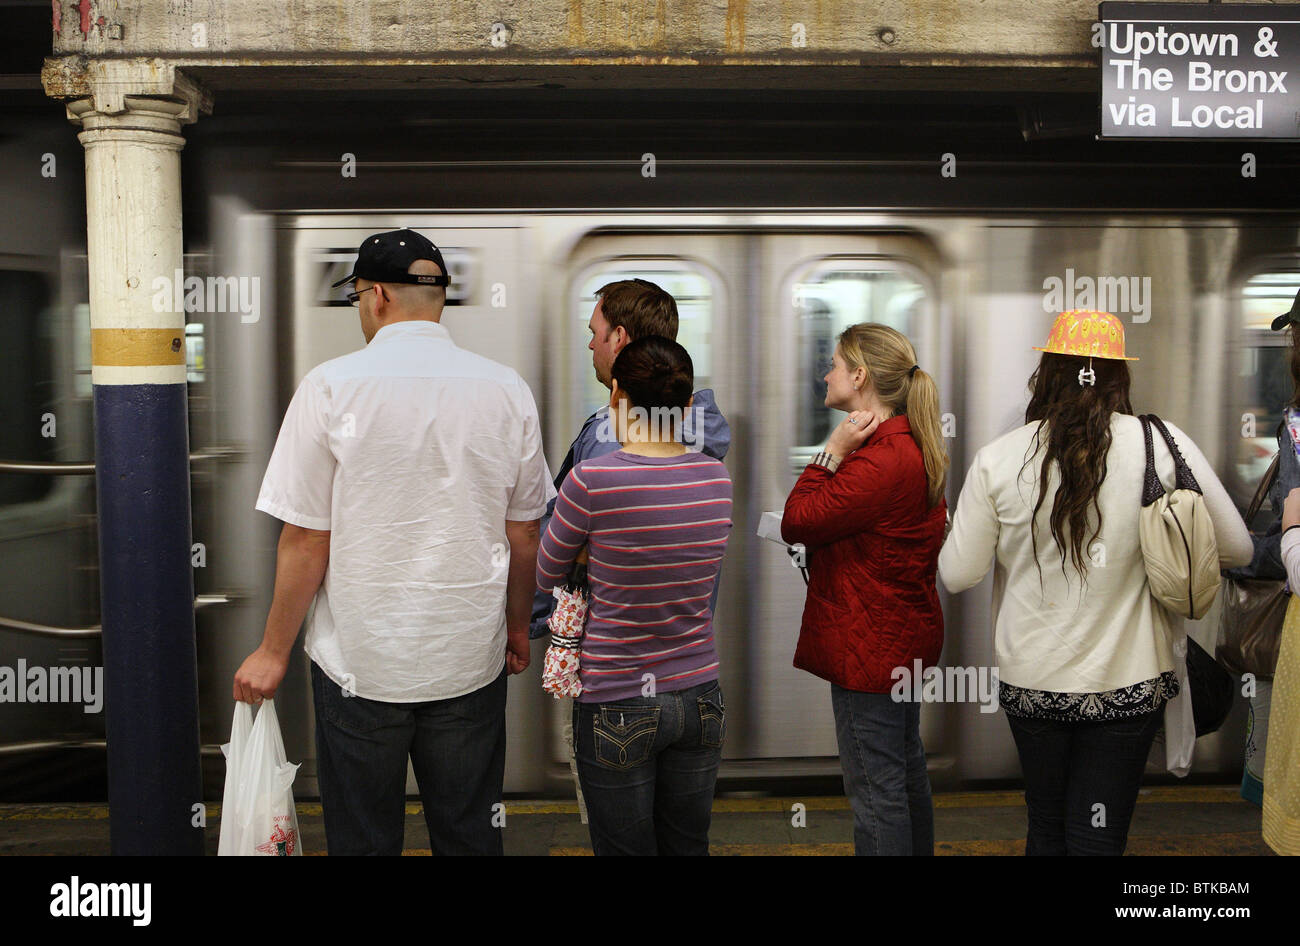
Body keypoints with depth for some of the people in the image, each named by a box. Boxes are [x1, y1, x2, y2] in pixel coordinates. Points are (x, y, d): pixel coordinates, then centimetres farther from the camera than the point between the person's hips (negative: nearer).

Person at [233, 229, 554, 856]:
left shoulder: (332, 387, -10)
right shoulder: (507, 390, -2)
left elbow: (306, 543, -9)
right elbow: (523, 536, 4)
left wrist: (274, 651, 3)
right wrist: (517, 628, 18)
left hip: (360, 663, -2)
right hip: (471, 660, 3)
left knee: (362, 838, 14)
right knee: (469, 835, 17)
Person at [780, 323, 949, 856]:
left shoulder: (882, 460, -24)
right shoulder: (910, 444, 11)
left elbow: (796, 523, -20)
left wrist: (832, 451, -16)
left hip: (871, 646, -11)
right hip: (905, 636, 11)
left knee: (875, 784, 0)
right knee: (905, 766, 23)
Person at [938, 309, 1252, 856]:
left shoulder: (996, 460, -10)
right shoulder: (1164, 446, -9)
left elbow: (957, 575, -4)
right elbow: (1236, 549, -1)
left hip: (1030, 682, 1)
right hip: (1128, 682, -1)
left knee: (1047, 830, 20)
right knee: (1098, 837, 10)